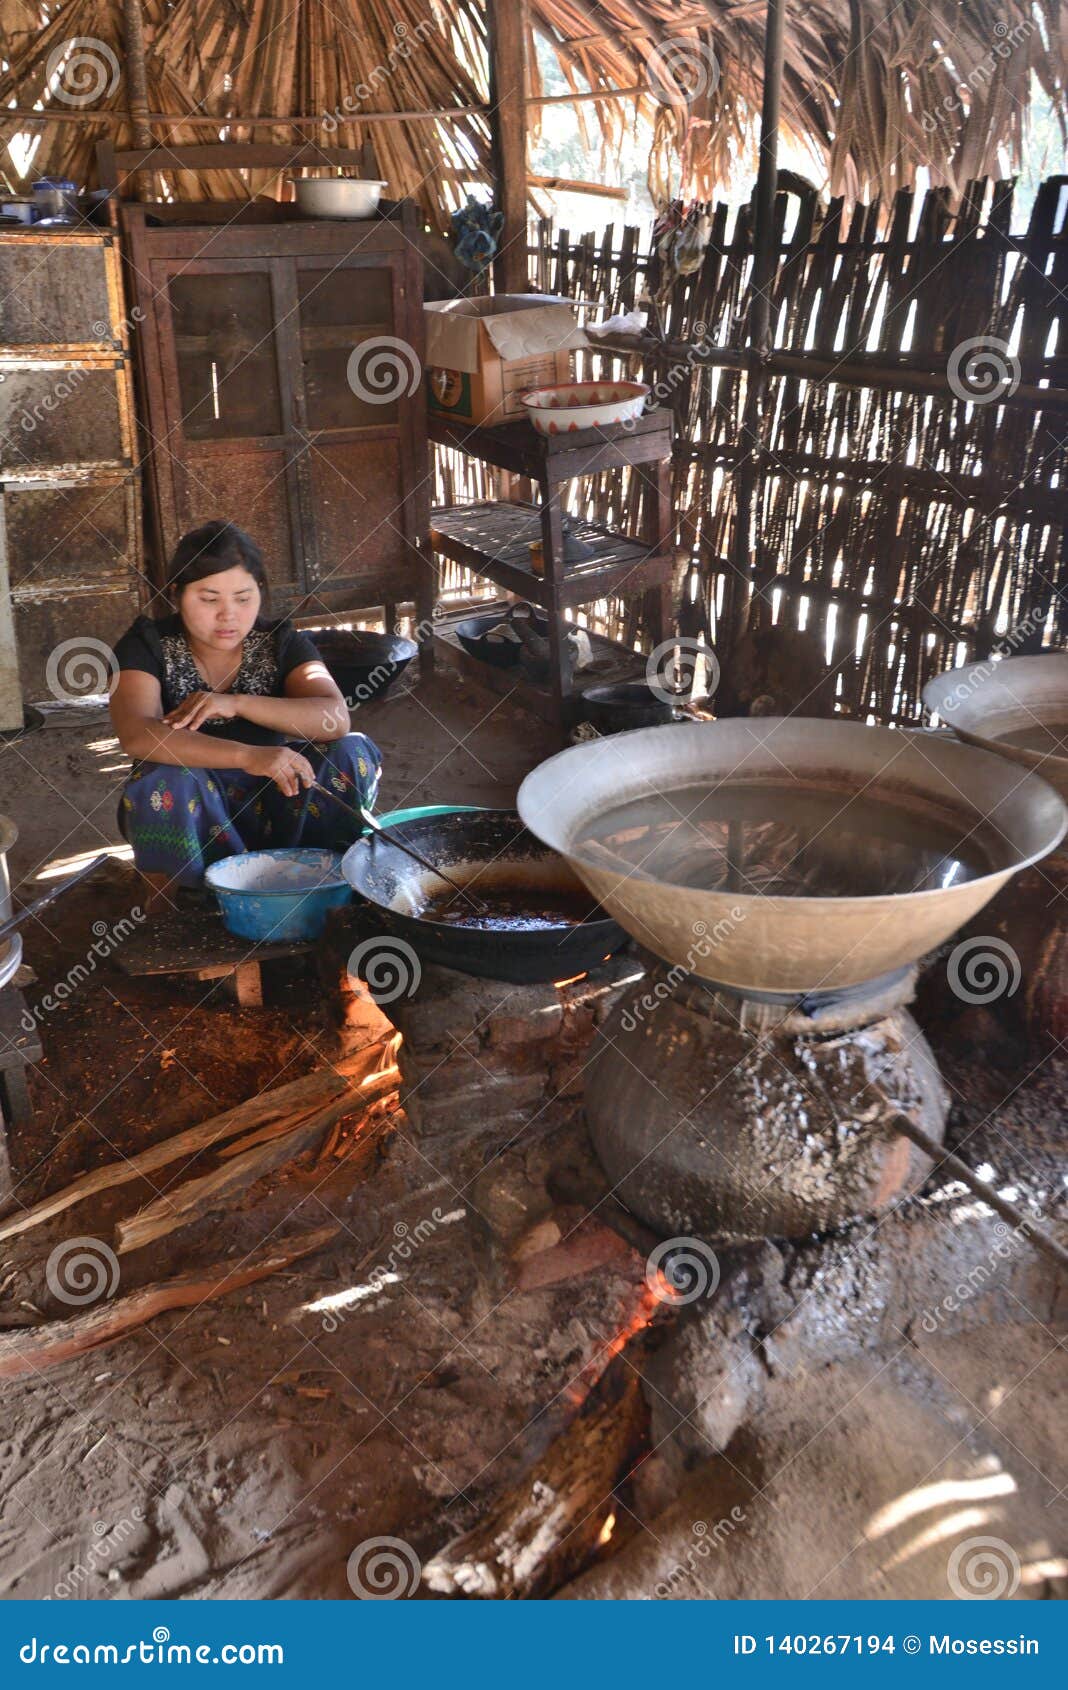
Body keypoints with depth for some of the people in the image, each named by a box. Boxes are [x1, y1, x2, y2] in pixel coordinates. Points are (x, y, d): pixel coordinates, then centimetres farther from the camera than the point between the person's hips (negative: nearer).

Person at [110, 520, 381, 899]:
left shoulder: (281, 643, -2)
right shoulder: (148, 646, -9)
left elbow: (336, 719, -18)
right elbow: (136, 736, -29)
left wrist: (237, 704, -30)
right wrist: (247, 756, -41)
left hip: (268, 810, 2)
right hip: (188, 818, -2)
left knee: (354, 752, -20)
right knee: (163, 781, -36)